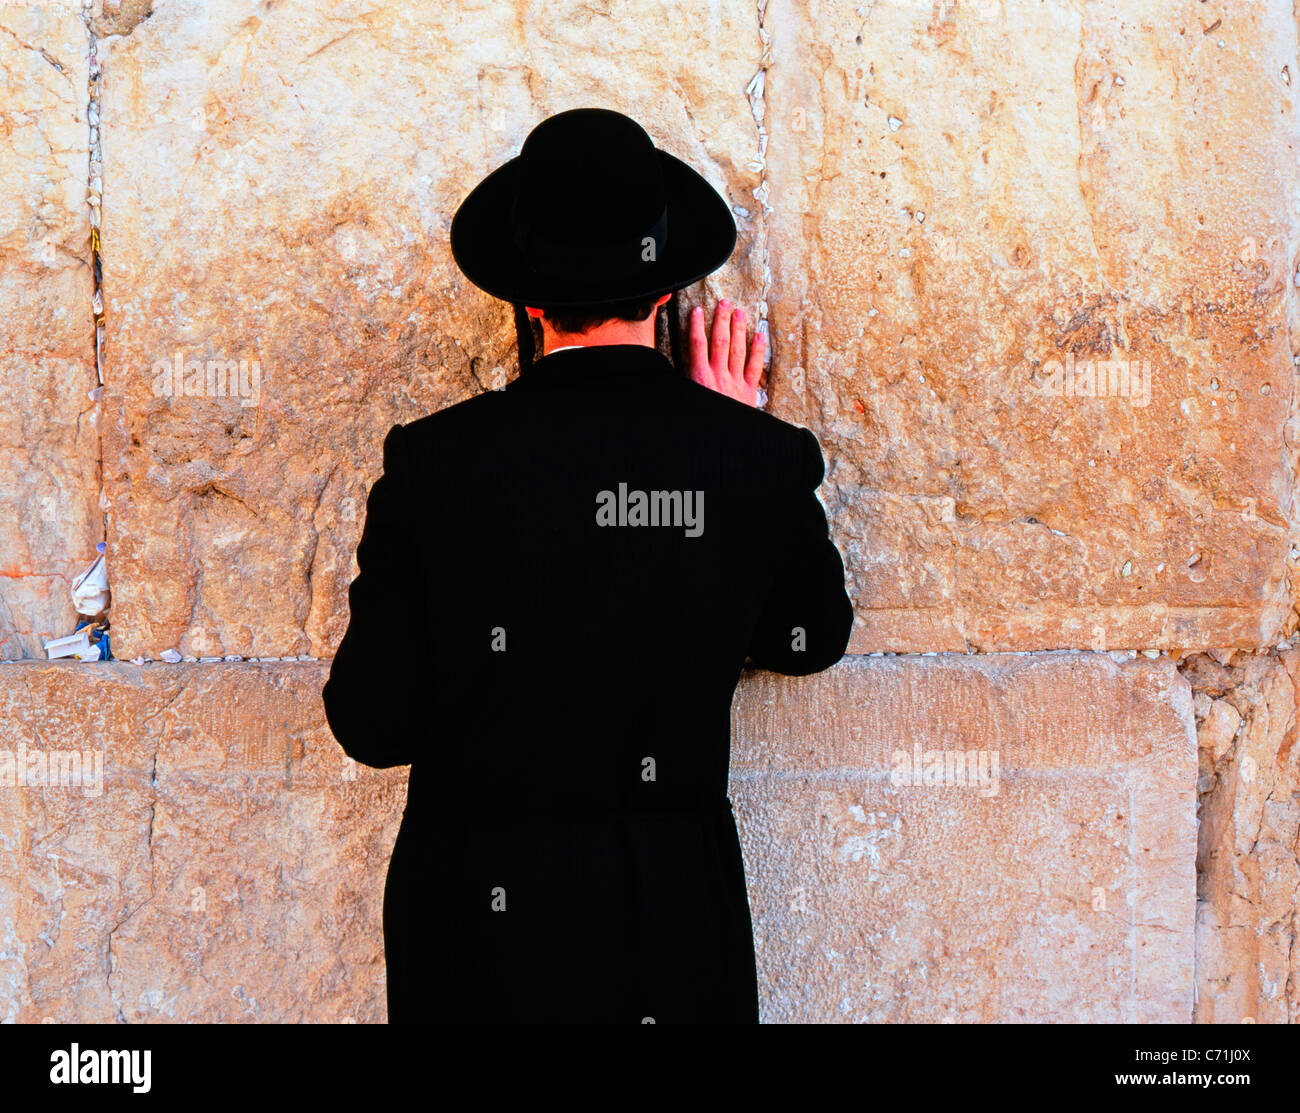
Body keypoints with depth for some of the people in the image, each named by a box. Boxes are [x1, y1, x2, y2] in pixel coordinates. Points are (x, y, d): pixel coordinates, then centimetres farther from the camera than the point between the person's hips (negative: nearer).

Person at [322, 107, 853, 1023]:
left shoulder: (436, 461, -14)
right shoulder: (762, 459, -10)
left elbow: (371, 724, -10)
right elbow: (813, 637, 9)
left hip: (480, 923, -1)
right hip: (678, 920, 1)